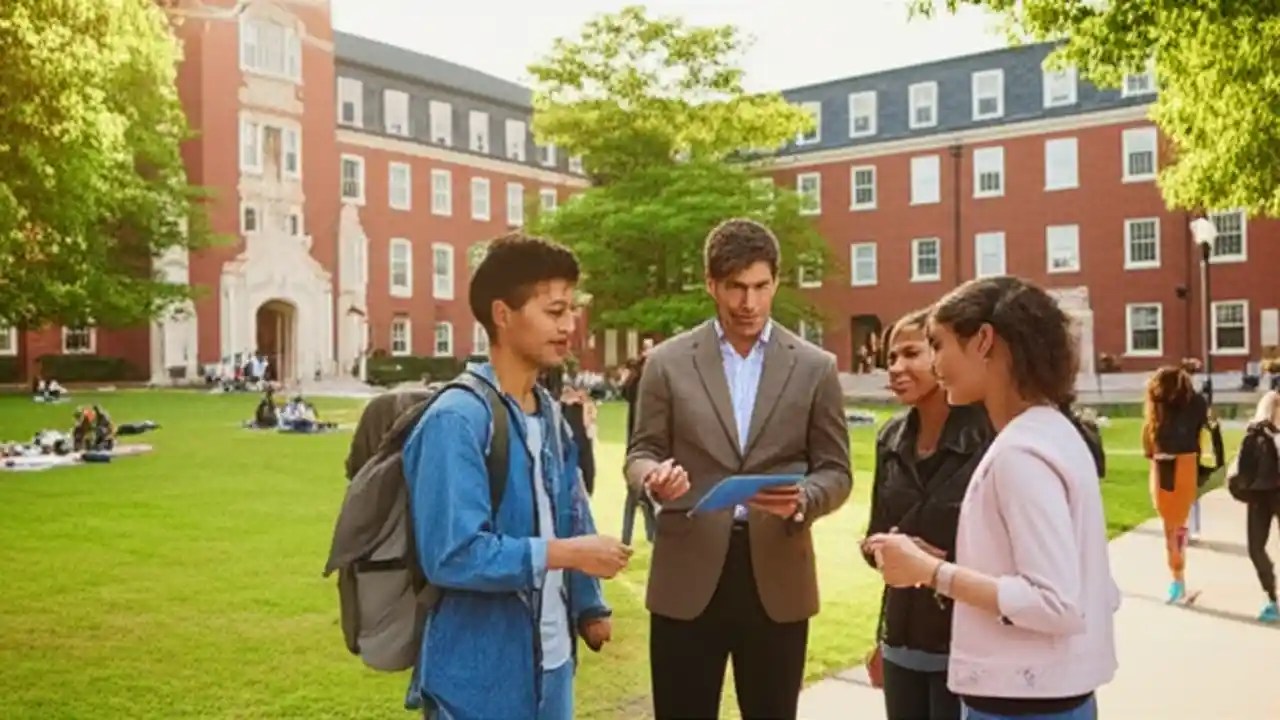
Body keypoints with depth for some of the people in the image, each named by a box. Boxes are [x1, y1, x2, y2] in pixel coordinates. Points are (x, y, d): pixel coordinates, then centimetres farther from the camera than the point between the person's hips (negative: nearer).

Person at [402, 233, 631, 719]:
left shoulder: (550, 415, 6)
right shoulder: (457, 420, -20)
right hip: (480, 676, -7)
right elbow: (453, 553, -26)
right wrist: (566, 553, -19)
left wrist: (589, 606, 11)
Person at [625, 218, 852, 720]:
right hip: (688, 576, 0)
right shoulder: (667, 362, 3)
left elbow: (836, 471, 5)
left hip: (778, 579, 1)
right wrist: (654, 477, -18)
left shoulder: (815, 367, 4)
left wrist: (802, 499, -17)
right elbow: (639, 456, 6)